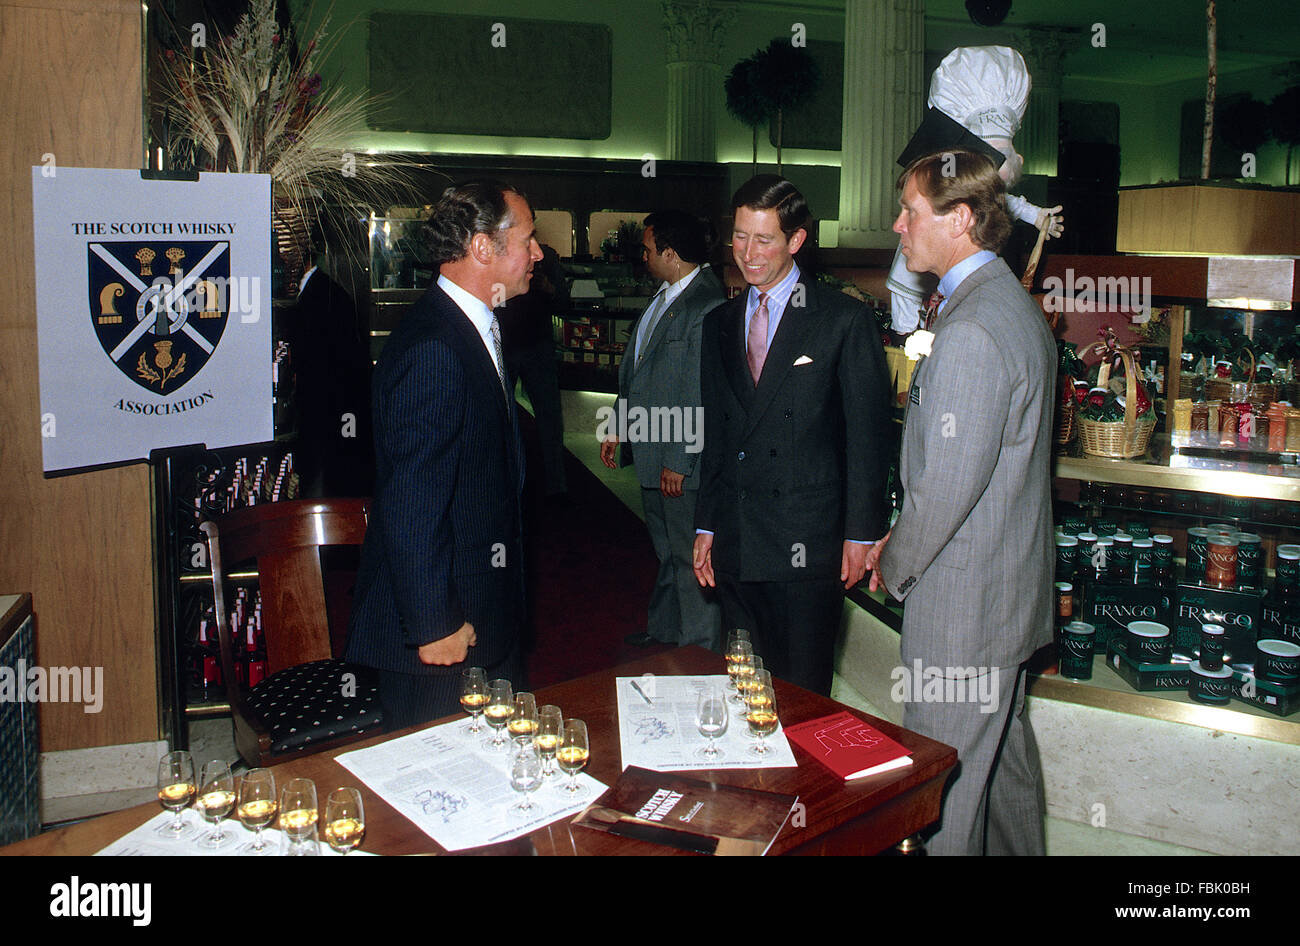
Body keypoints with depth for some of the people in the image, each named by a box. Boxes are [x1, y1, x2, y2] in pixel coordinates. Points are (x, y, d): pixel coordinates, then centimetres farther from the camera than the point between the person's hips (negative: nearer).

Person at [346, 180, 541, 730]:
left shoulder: (476, 331, 11)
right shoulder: (431, 349, -22)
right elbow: (410, 506, -24)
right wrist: (434, 627, -19)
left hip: (486, 618, 10)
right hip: (445, 624, -9)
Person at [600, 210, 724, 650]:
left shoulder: (706, 305, -20)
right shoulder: (663, 295, 10)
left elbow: (701, 394, -22)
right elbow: (635, 369, 18)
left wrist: (679, 459, -20)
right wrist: (617, 427, 19)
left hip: (682, 462, -9)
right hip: (651, 449, 9)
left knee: (690, 556, 3)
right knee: (667, 551, 22)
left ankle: (699, 650, 17)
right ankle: (663, 631, 38)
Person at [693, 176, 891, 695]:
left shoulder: (845, 320, -4)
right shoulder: (720, 323, 13)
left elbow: (868, 433, -5)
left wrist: (861, 533, -8)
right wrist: (706, 525, 13)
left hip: (808, 545, -5)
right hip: (735, 545, 5)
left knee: (802, 691, 3)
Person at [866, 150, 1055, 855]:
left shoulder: (970, 333, -23)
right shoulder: (1014, 305, 10)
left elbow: (948, 484, -25)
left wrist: (895, 563, -7)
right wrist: (901, 542, 13)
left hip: (962, 599, -10)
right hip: (1013, 584, 10)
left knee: (944, 779, 3)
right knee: (1004, 751, 25)